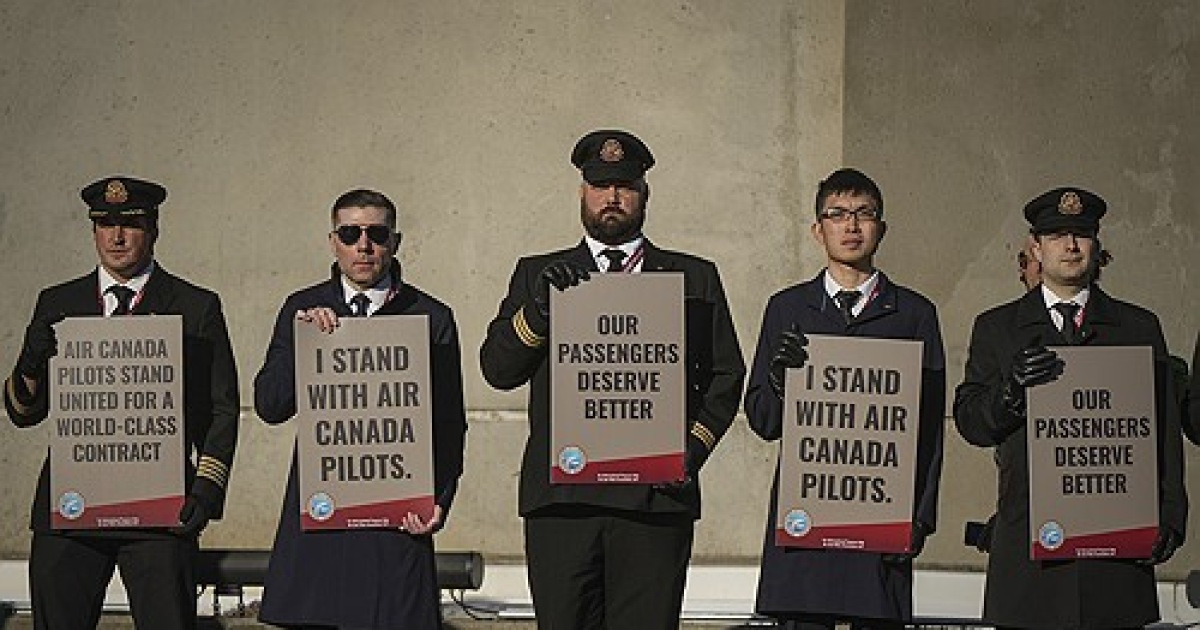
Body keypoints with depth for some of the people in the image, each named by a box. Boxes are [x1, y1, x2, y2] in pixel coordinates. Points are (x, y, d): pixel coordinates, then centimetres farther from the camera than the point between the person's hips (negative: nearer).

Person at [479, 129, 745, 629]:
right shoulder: (538, 275, 16)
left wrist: (692, 449, -3)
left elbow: (726, 376, 12)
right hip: (560, 495, 1)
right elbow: (497, 369, 7)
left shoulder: (694, 278, 16)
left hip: (655, 498, 0)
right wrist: (540, 306, -9)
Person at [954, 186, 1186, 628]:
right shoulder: (996, 328, 13)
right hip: (1027, 538, 0)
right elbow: (969, 422, 5)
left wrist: (1168, 517, 0)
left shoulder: (1139, 327, 14)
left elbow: (1165, 431, 11)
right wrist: (1011, 389, -16)